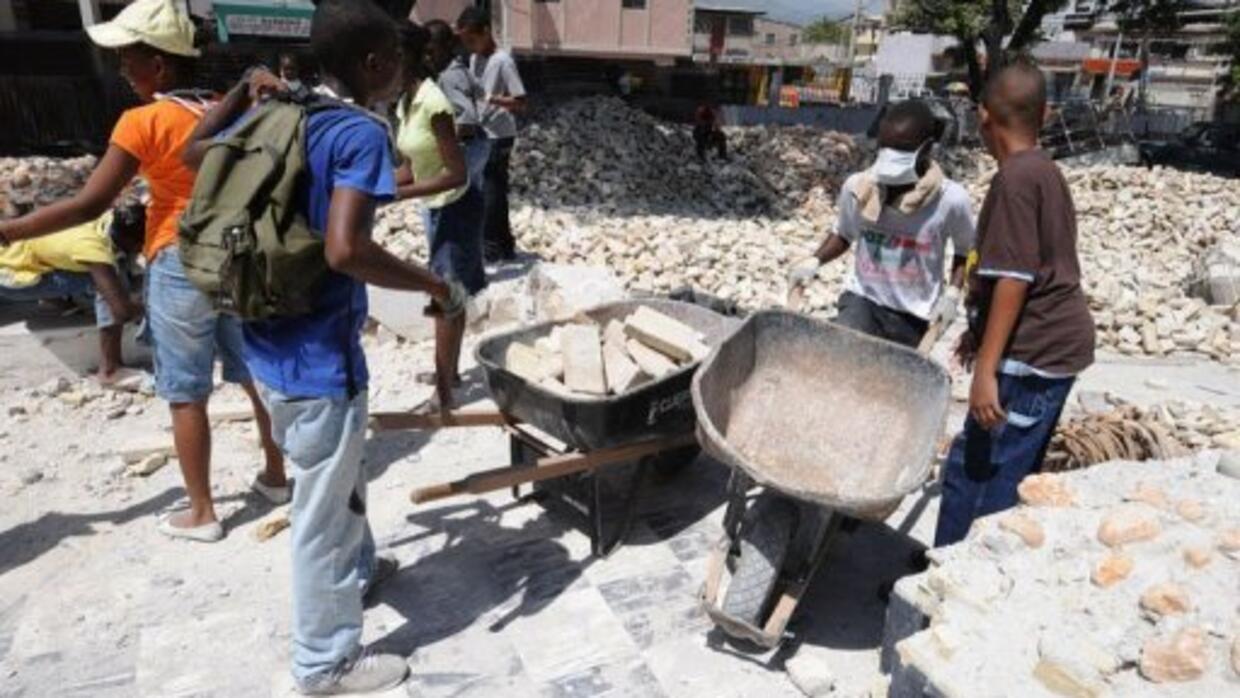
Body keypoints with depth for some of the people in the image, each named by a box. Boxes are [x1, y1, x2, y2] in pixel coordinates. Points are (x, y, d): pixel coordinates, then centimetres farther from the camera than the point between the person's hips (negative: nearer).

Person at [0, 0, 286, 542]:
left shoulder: (143, 121, -11)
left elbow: (89, 204, -13)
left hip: (180, 265, -6)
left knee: (185, 394, 4)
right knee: (255, 372, 15)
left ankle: (201, 513, 14)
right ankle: (275, 475, 29)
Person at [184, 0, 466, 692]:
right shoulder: (362, 132, -19)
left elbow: (194, 152, 23)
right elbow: (346, 250, -32)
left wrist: (250, 86, 22)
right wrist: (435, 284, -18)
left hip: (269, 342, 9)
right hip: (317, 357, -9)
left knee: (341, 475, 29)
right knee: (323, 509, 8)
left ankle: (359, 571, 53)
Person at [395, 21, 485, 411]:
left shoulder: (433, 104, -23)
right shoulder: (406, 104, 4)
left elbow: (457, 174, -25)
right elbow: (411, 169, 10)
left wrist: (401, 194, -26)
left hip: (455, 209, -9)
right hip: (436, 209, 9)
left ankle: (443, 394, 8)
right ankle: (449, 372, 34)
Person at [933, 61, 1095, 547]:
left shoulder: (1016, 178, -16)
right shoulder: (1044, 171, 13)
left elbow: (1014, 280, -21)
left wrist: (986, 370, -21)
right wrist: (980, 334, 30)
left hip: (1034, 351, -10)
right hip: (1052, 343, 10)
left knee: (975, 475, -6)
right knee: (1009, 477, 16)